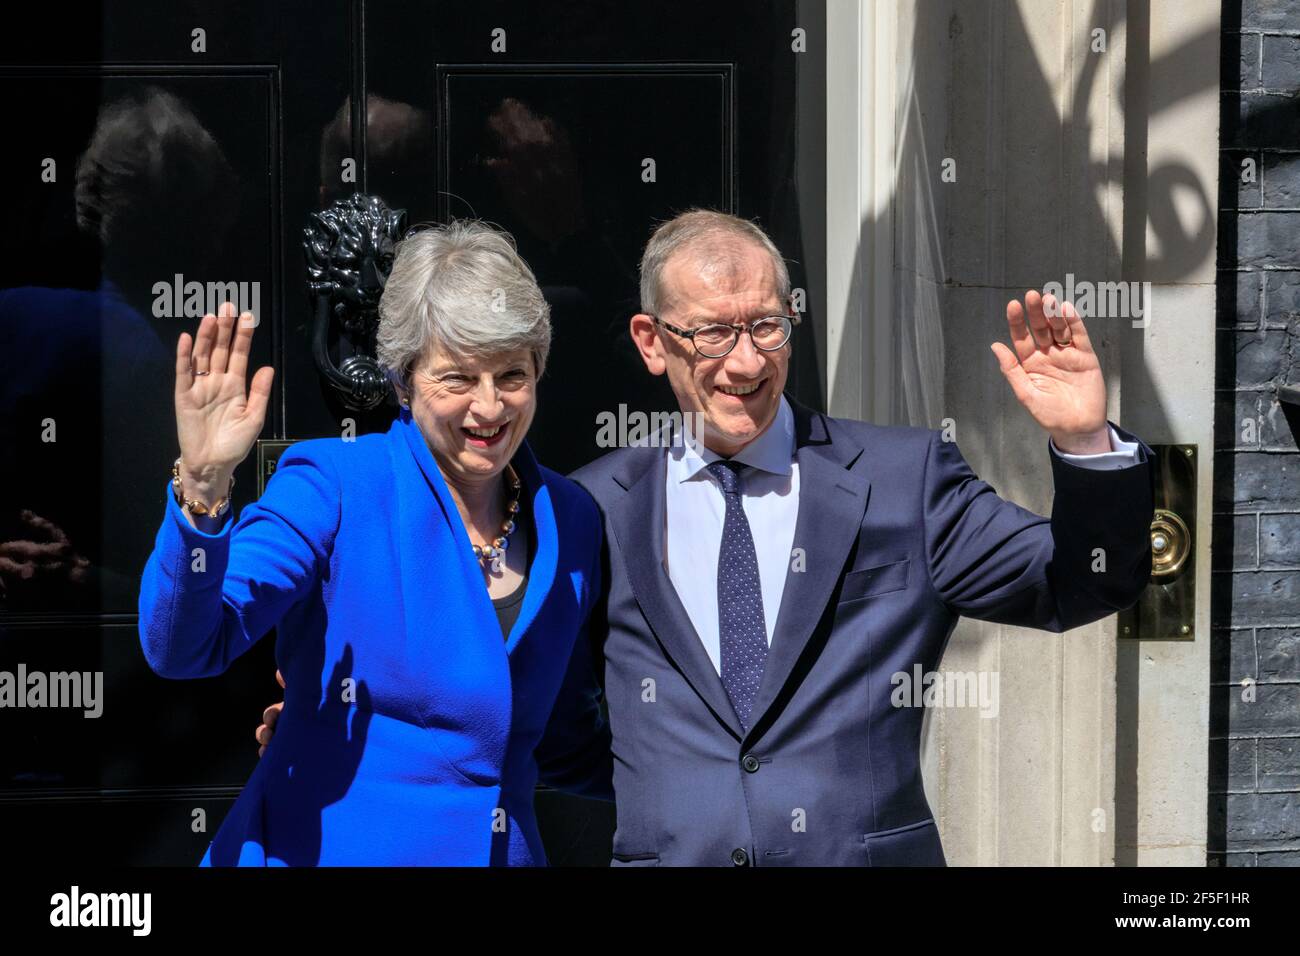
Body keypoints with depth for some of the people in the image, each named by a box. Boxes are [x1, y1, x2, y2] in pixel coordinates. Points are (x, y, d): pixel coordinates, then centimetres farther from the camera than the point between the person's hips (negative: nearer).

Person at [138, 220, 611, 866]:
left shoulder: (569, 518, 3)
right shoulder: (333, 486, -10)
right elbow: (182, 648, -21)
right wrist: (203, 489, -33)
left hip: (505, 850, 4)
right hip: (324, 848, -4)